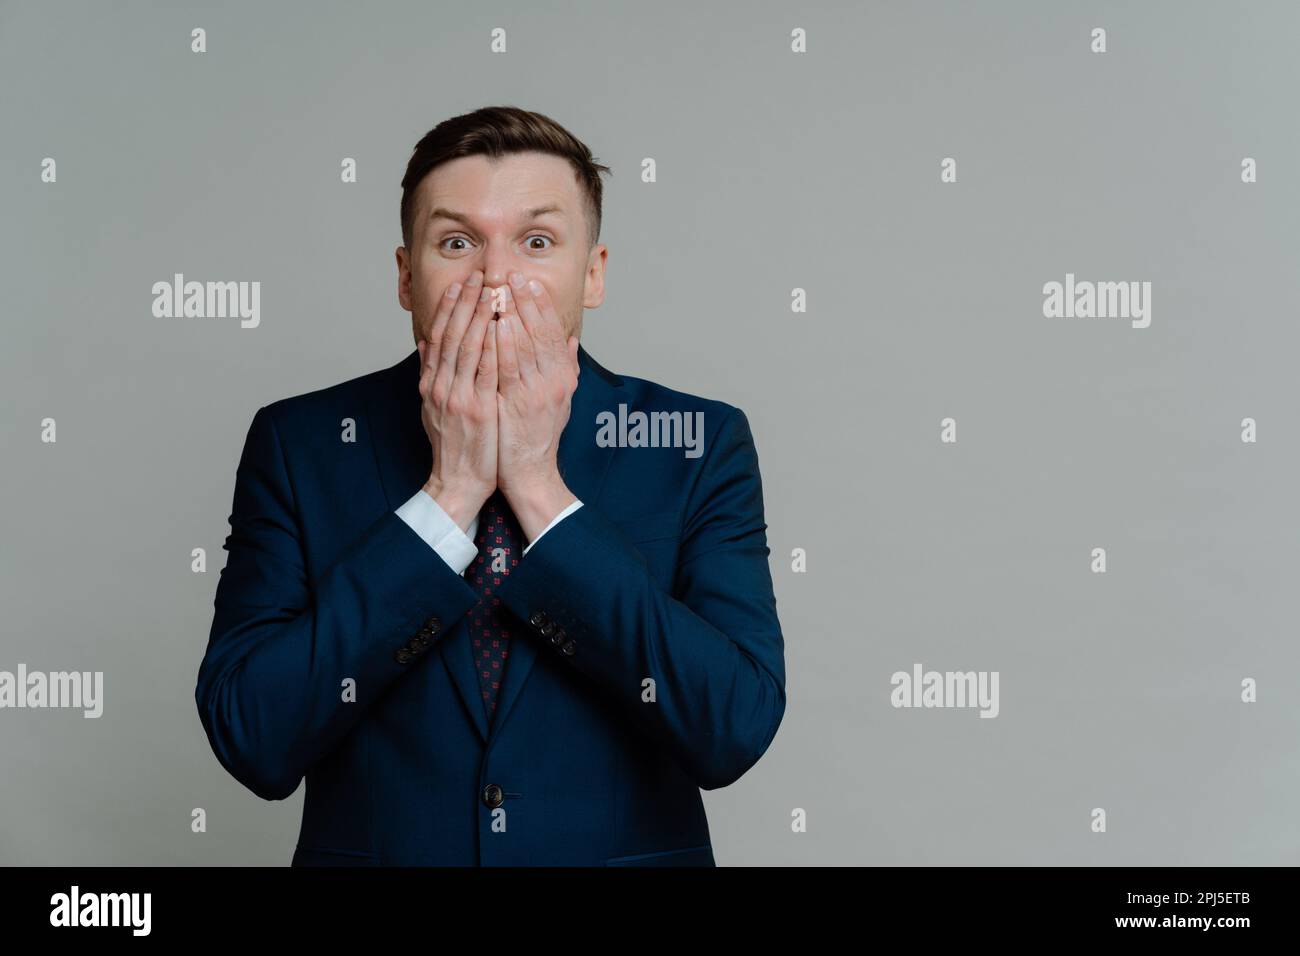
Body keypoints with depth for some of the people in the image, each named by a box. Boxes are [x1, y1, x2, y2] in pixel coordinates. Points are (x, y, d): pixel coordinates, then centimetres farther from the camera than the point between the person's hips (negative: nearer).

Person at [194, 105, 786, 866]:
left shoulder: (699, 447, -9)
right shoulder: (298, 444, -8)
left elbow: (736, 728, -19)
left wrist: (541, 489, -22)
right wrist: (449, 492, -21)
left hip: (634, 846, 1)